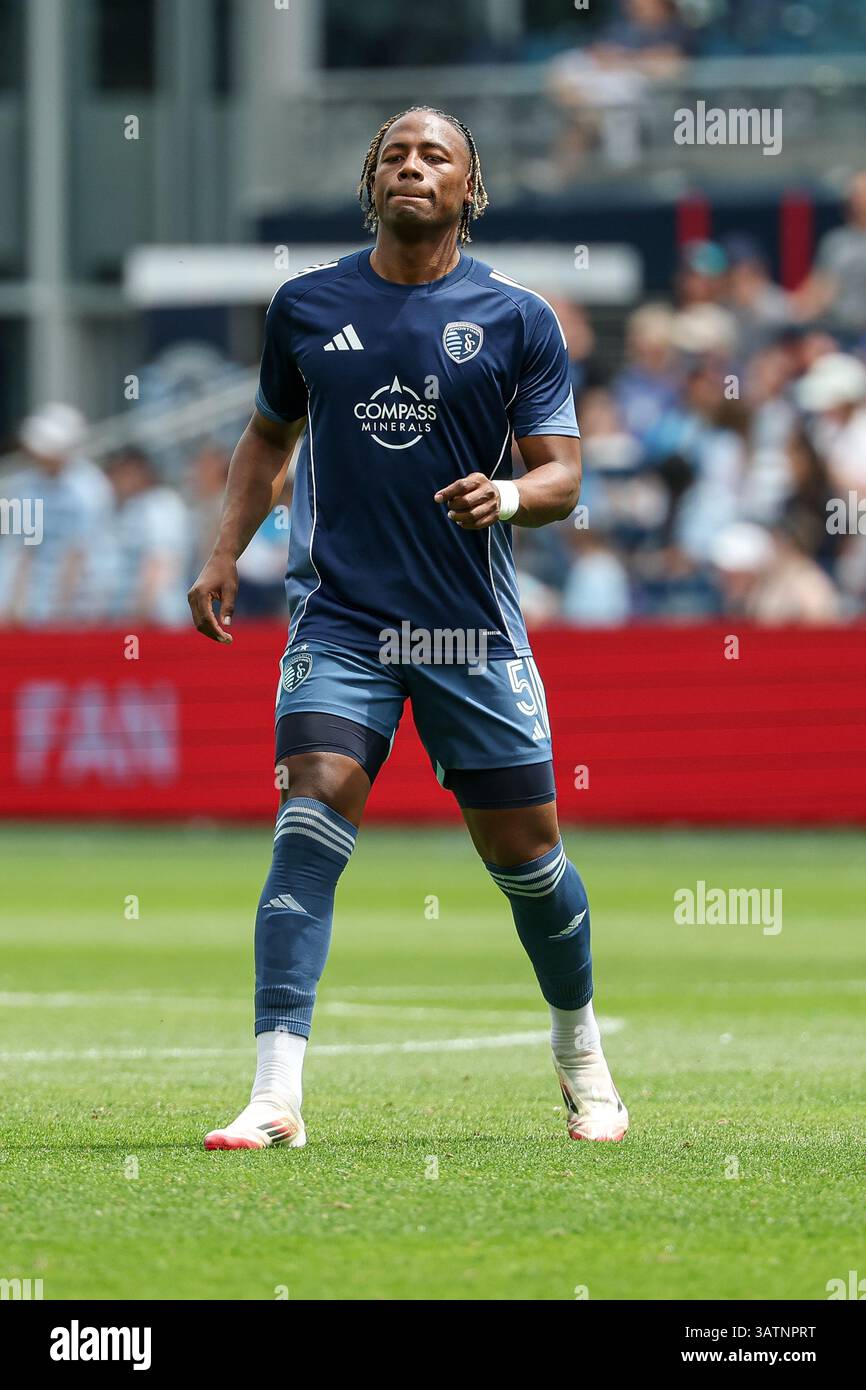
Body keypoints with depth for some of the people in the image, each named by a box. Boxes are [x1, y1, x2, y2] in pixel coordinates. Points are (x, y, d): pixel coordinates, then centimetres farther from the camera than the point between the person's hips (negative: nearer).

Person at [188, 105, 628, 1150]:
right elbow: (269, 435, 22)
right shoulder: (305, 307, 7)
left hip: (474, 625, 0)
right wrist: (225, 554, 11)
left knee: (523, 850, 5)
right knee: (311, 822, -18)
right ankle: (276, 1095, -22)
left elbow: (561, 474, 2)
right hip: (340, 615, 0)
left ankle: (581, 1054, 32)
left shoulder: (518, 320, 1)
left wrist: (510, 495, -20)